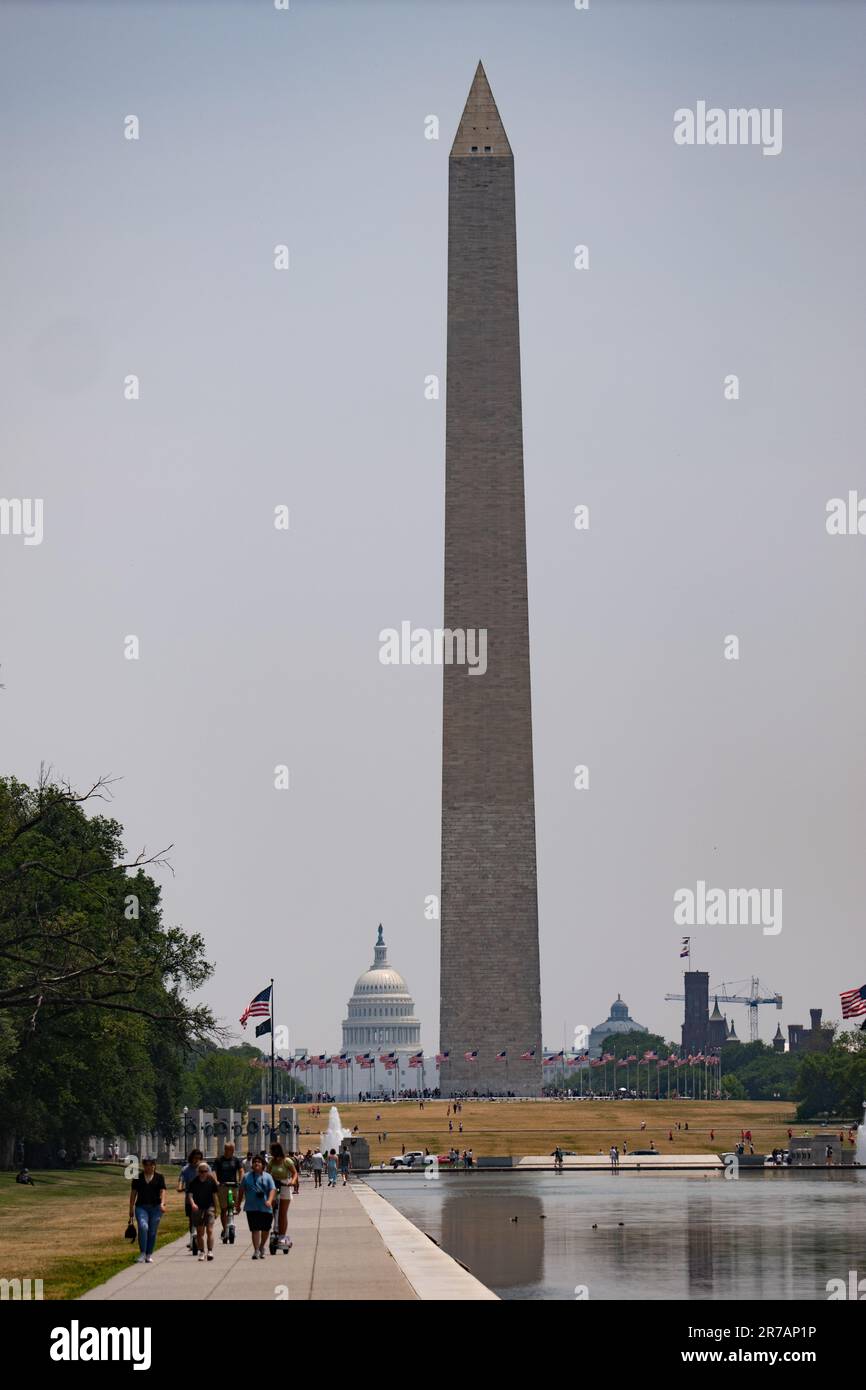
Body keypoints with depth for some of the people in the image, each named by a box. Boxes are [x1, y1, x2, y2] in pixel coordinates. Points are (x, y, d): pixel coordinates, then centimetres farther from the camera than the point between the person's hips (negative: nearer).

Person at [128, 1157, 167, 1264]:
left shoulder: (159, 1177, 6)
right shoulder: (137, 1178, 8)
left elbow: (162, 1191, -2)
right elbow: (133, 1193, 10)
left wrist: (162, 1204, -19)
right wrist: (131, 1209, 8)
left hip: (155, 1207, 1)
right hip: (141, 1207, 0)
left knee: (152, 1231, 3)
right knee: (143, 1227, -22)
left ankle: (149, 1255, 15)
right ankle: (142, 1253, -16)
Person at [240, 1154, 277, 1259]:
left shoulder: (267, 1177, 5)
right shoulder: (247, 1176, 8)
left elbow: (273, 1189, -4)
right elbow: (242, 1191, 15)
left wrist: (270, 1200, -22)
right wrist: (239, 1204, 17)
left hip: (265, 1208, 1)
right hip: (252, 1208, -1)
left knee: (265, 1229, 10)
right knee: (255, 1229, -10)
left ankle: (261, 1247, 33)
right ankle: (256, 1250, -9)